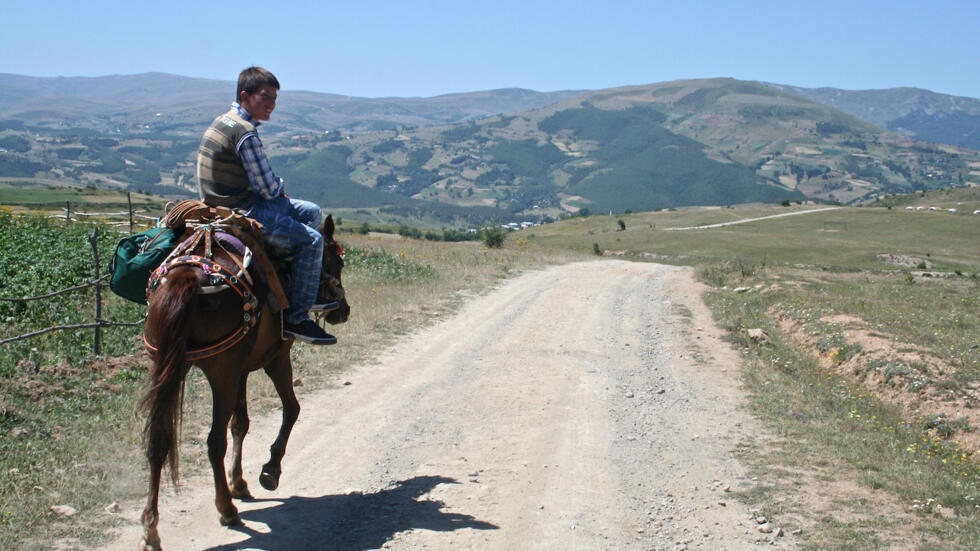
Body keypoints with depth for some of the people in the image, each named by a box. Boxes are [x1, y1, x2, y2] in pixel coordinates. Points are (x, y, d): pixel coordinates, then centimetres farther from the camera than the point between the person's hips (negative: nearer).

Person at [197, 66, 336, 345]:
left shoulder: (223, 122, 13)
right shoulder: (246, 133, -20)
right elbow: (268, 188, -18)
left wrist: (275, 188, 7)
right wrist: (280, 187, 4)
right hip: (239, 212, -11)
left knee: (311, 212, 18)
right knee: (311, 239, -13)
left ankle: (302, 291, 22)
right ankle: (296, 317, -11)